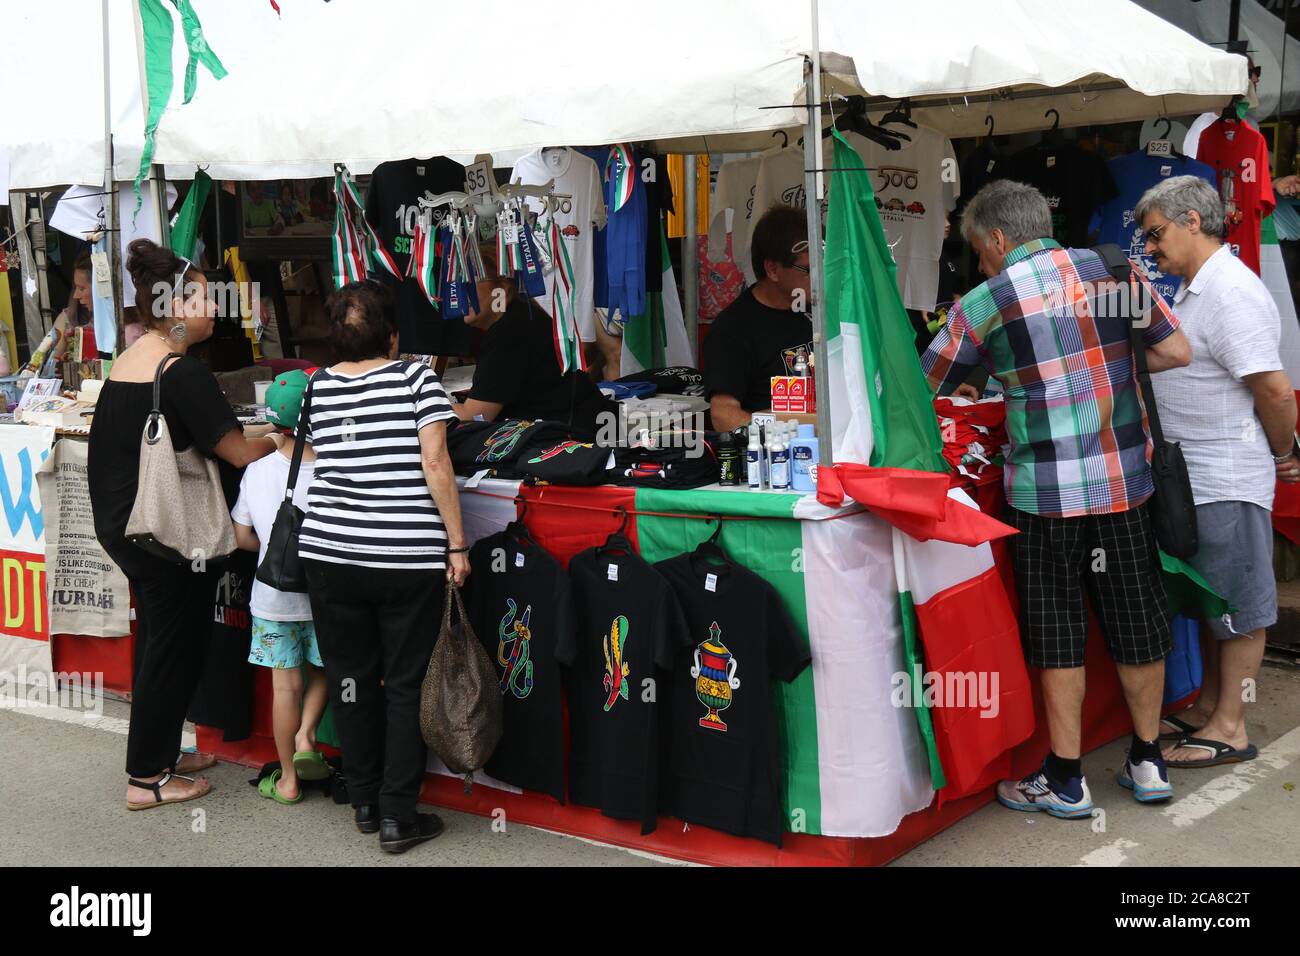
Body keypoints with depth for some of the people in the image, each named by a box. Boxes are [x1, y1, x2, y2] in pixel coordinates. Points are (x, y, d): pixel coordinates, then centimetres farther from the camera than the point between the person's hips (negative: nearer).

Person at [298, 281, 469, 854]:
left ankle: (364, 802, 25)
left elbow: (318, 457, 14)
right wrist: (456, 545, -6)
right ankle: (398, 817, 10)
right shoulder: (416, 378, -4)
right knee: (405, 686, 7)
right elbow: (435, 465, -10)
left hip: (331, 555, 3)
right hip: (408, 560, -3)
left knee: (350, 679, 14)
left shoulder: (317, 388, 6)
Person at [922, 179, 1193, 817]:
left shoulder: (984, 302, -5)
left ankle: (1065, 780, 15)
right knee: (1136, 621, 15)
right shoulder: (1112, 268, 3)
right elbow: (1177, 352, 7)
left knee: (1057, 632, 7)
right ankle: (1147, 763, 27)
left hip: (1046, 489, -3)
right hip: (1127, 480, 4)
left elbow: (924, 388, 4)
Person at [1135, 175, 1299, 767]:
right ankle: (1210, 706, 30)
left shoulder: (1231, 294, -19)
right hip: (1194, 477, 10)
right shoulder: (1192, 292, 13)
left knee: (1238, 607, 1)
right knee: (1213, 600, 18)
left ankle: (1229, 729, 10)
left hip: (1228, 481, -10)